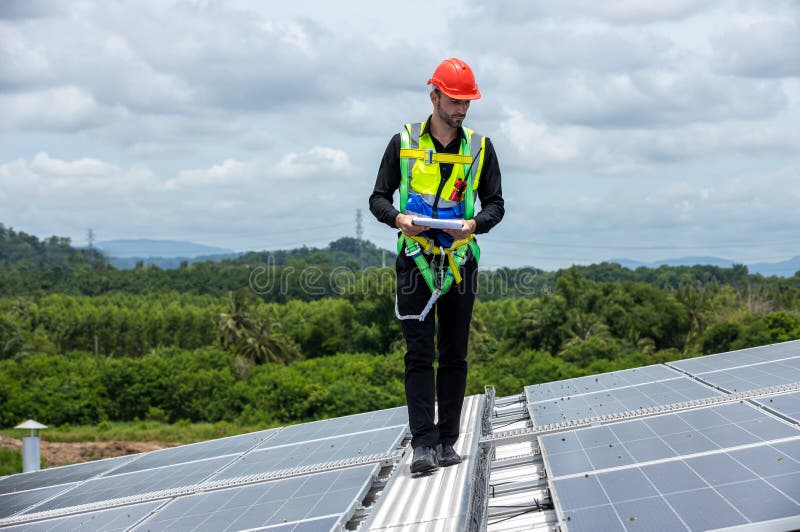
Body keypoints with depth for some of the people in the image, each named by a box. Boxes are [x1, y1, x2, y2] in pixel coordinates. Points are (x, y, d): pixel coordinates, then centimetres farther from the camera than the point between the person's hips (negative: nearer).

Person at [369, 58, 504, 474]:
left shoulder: (480, 149, 8)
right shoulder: (404, 143, 4)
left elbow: (495, 203, 9)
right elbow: (379, 198, 7)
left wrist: (475, 224, -13)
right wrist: (398, 218, -15)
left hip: (459, 262, 2)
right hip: (415, 261, -2)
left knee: (454, 355, 5)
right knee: (419, 354, -8)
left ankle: (447, 442, 11)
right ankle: (423, 443, -11)